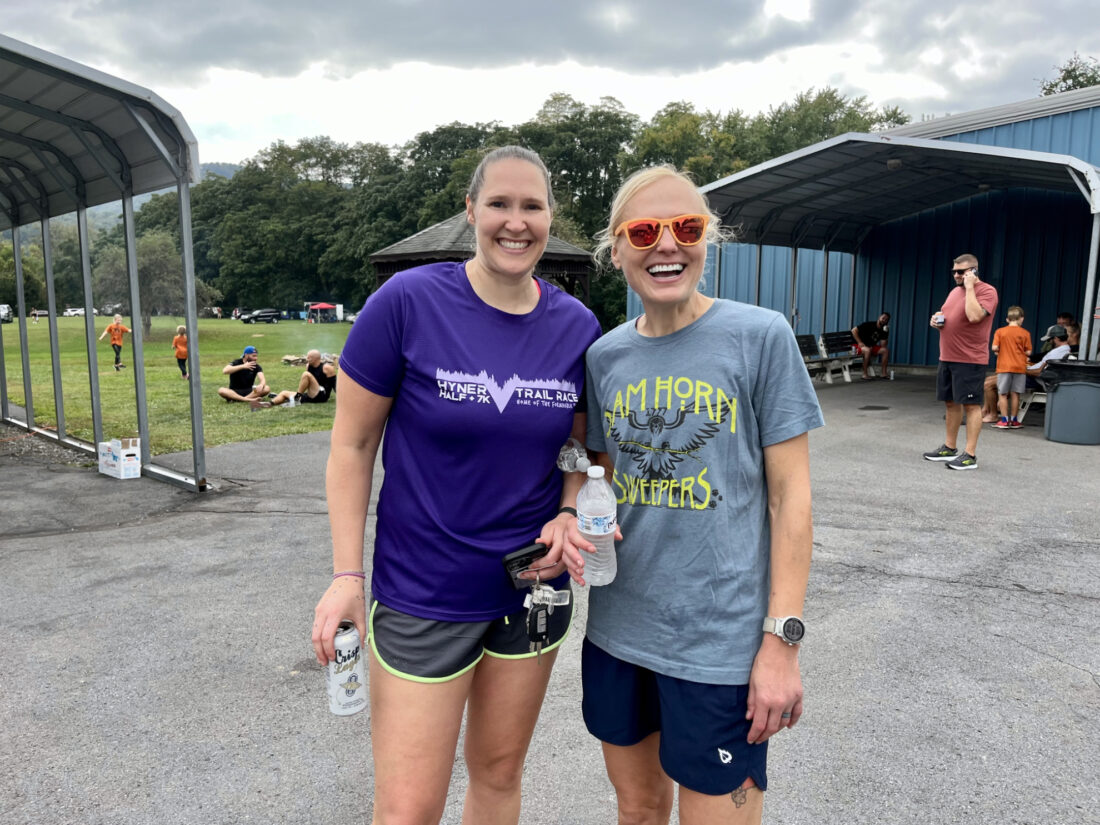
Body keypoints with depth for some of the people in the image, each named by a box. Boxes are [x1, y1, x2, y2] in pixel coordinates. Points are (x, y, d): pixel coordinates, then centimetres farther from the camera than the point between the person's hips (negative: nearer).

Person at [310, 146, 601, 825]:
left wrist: (569, 514, -8)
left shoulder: (576, 326, -3)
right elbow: (352, 443, -7)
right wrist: (348, 574, -10)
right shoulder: (408, 302, -14)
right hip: (424, 595, -3)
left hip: (533, 589, 4)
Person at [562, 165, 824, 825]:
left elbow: (789, 496, -8)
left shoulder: (760, 336, -9)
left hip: (720, 640, -4)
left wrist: (783, 639, -12)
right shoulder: (606, 355, 3)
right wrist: (578, 523, -9)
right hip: (619, 626, 5)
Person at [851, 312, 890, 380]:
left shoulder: (883, 330, 3)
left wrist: (886, 333, -18)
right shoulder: (869, 325, -13)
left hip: (871, 347, 7)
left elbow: (883, 345, -6)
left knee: (886, 350, -12)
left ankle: (883, 372, -7)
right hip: (860, 346, -7)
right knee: (868, 350, -38)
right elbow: (854, 330, -17)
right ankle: (864, 374, -33)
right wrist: (859, 342, -21)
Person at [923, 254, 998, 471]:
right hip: (947, 358, 8)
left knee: (971, 405, -6)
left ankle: (970, 455, -4)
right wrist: (937, 318, 6)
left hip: (970, 360, -8)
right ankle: (949, 448, 24)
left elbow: (974, 316, -27)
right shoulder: (955, 291, 15)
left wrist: (970, 287, -18)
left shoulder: (986, 291, -10)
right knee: (951, 403, 14)